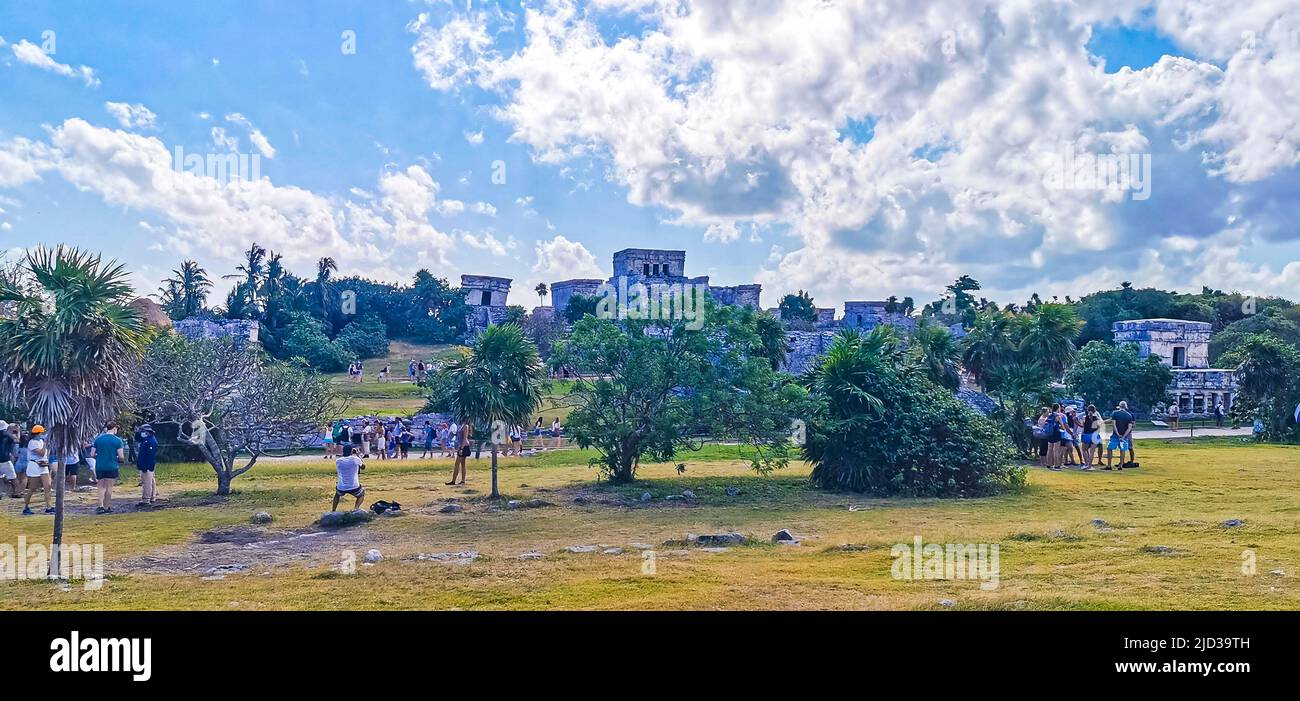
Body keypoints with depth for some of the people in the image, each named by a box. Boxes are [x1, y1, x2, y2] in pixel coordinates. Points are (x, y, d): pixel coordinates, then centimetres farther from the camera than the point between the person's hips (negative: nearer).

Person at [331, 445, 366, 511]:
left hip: (341, 489, 3)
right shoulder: (355, 459, -7)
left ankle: (333, 510, 23)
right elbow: (363, 467, 14)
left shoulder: (338, 461, 1)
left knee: (337, 493, 38)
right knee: (362, 492, 29)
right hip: (354, 488, -3)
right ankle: (356, 508, 4)